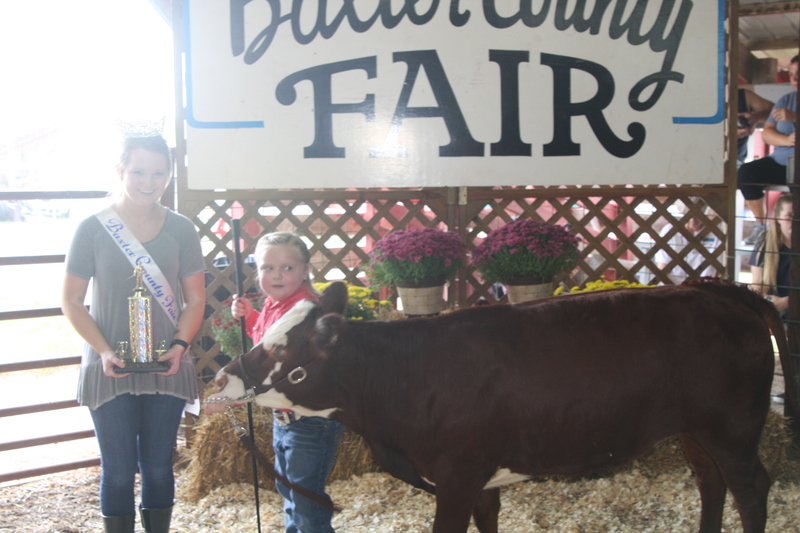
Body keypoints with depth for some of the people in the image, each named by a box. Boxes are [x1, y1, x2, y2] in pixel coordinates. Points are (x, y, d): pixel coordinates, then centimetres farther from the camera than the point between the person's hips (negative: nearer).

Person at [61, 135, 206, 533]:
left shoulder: (180, 229, 2)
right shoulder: (94, 228, -4)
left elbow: (195, 300, 6)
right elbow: (71, 302, -2)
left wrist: (180, 344, -11)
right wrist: (103, 351, -14)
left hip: (166, 367, 2)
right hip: (111, 368, -2)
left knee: (158, 467, 12)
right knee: (119, 471, 4)